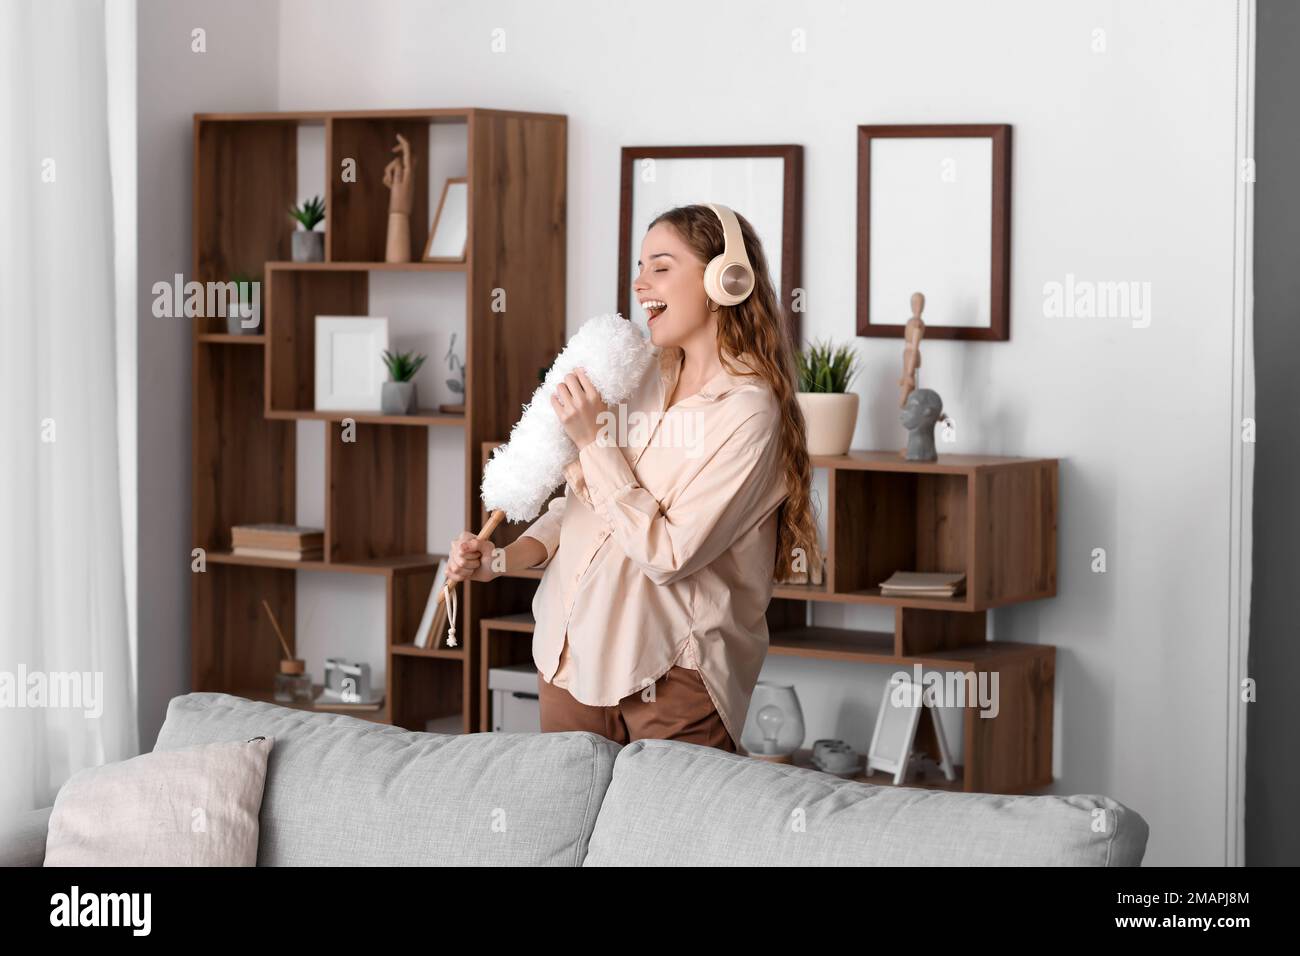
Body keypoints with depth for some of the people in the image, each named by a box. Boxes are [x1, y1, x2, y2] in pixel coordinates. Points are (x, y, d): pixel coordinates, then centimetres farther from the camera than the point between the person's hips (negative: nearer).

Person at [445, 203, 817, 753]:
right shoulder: (639, 377, 7)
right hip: (571, 654, 6)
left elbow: (668, 554, -20)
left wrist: (592, 440, -17)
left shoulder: (748, 412, -15)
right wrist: (500, 560, 0)